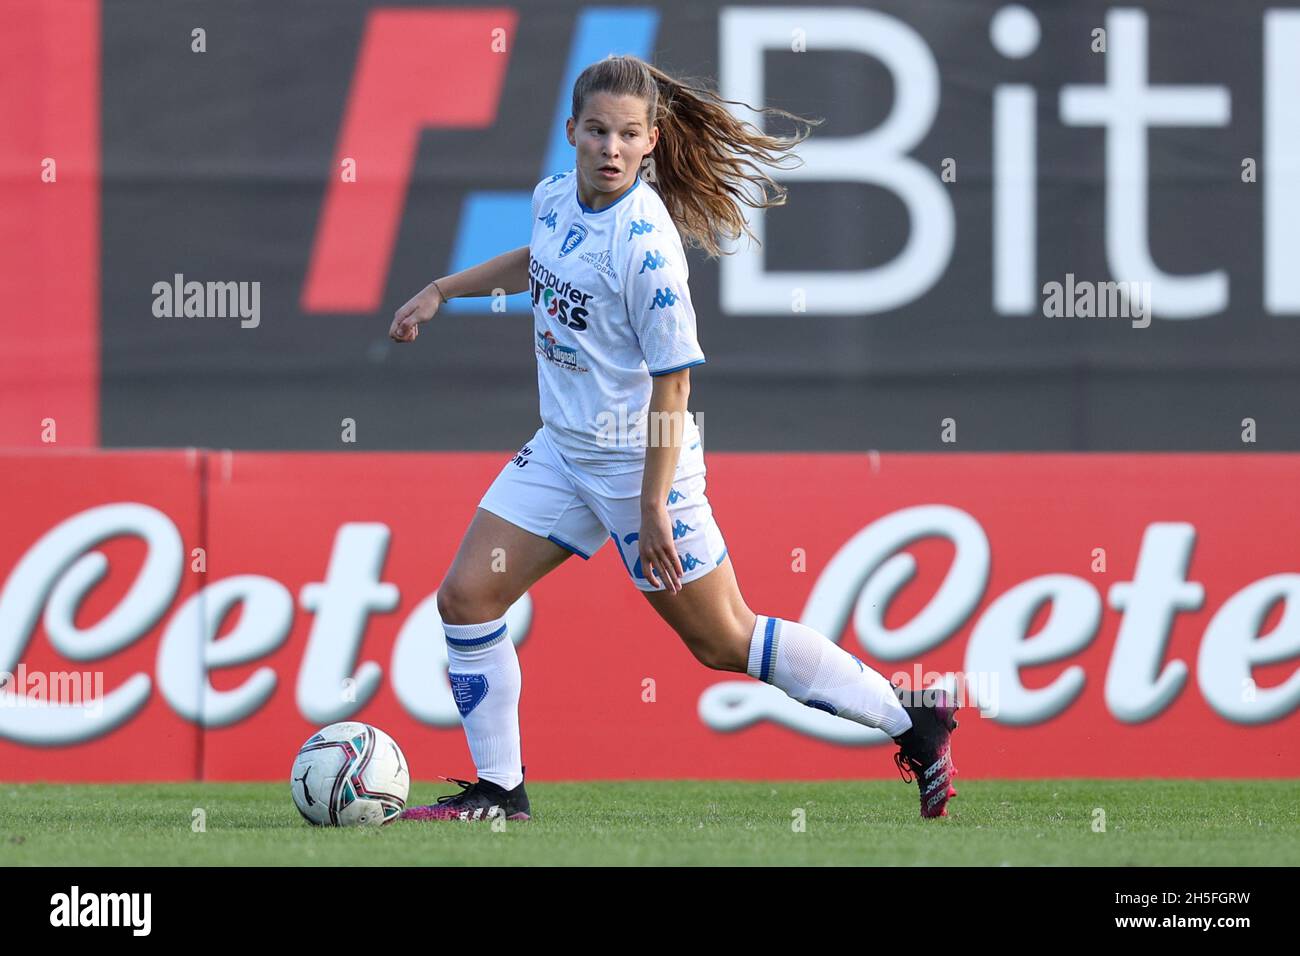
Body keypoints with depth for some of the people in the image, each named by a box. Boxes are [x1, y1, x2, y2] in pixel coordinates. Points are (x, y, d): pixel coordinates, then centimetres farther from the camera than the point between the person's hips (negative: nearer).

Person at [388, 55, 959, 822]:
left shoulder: (646, 245, -24)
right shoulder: (555, 198, -1)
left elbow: (672, 382, -21)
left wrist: (653, 506, -21)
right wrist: (441, 292, 24)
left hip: (640, 461, -8)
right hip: (563, 448, 8)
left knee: (722, 639, 2)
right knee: (467, 598, 0)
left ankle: (914, 722, 14)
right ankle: (499, 791, 12)